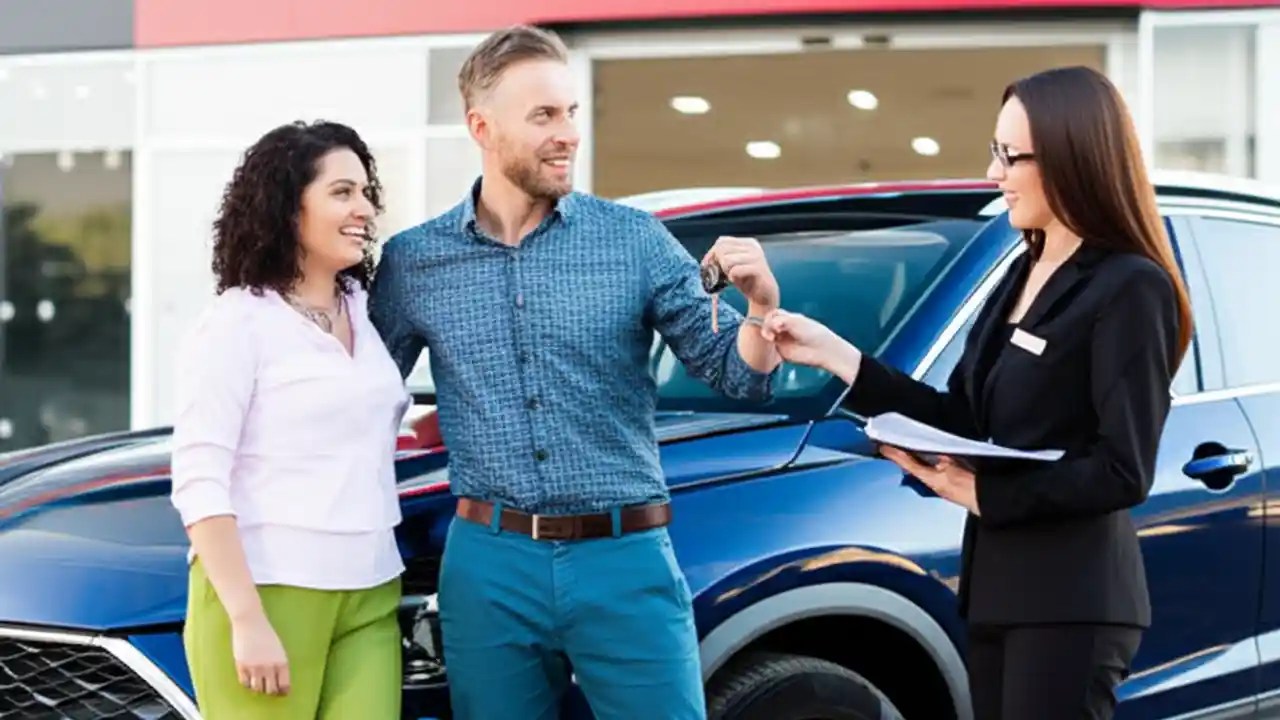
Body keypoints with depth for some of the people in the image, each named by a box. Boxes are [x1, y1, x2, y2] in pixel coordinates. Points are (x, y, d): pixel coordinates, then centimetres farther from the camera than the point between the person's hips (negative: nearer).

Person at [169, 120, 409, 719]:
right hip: (264, 593, -5)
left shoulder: (366, 310, 13)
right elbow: (198, 484, -13)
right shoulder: (237, 322, -7)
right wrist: (247, 620, -19)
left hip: (370, 599, 6)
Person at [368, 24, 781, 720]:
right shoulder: (413, 261, 4)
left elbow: (737, 374, 1)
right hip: (490, 568, 1)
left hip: (626, 563, -1)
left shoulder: (635, 239, 1)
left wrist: (760, 307, -18)